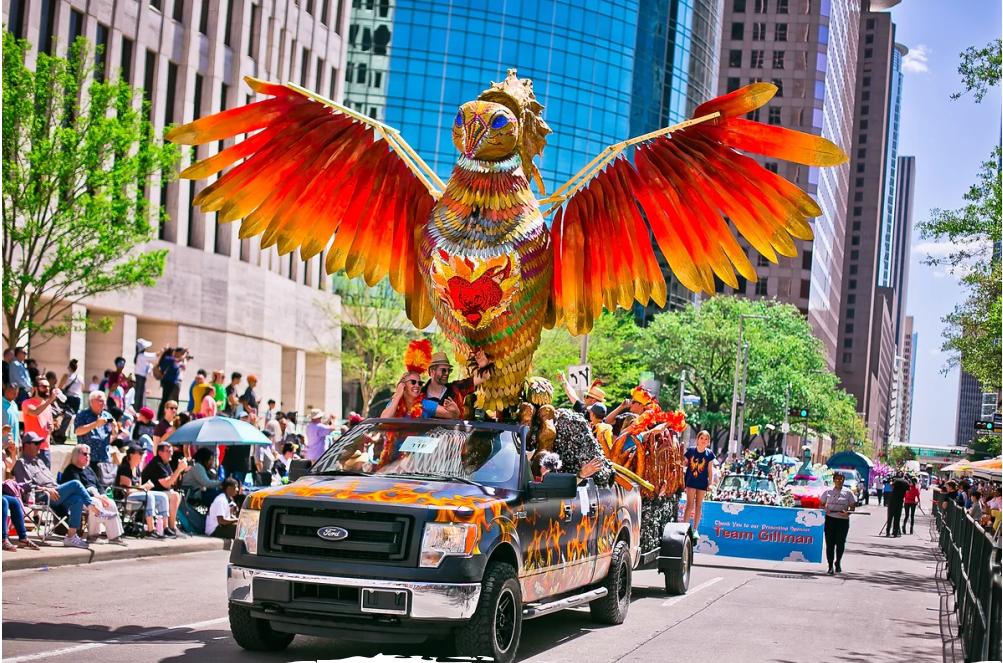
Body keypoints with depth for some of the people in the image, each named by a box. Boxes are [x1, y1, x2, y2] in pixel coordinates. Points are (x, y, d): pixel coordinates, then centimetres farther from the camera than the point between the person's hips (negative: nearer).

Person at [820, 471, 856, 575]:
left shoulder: (848, 492, 4)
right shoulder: (828, 491, 7)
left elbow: (852, 507, 4)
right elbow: (821, 504, 12)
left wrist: (847, 513, -16)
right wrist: (825, 509, -10)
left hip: (843, 520, -1)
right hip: (829, 519, 1)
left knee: (840, 542, -5)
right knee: (830, 543, -2)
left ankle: (838, 562, 22)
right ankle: (830, 566, 6)